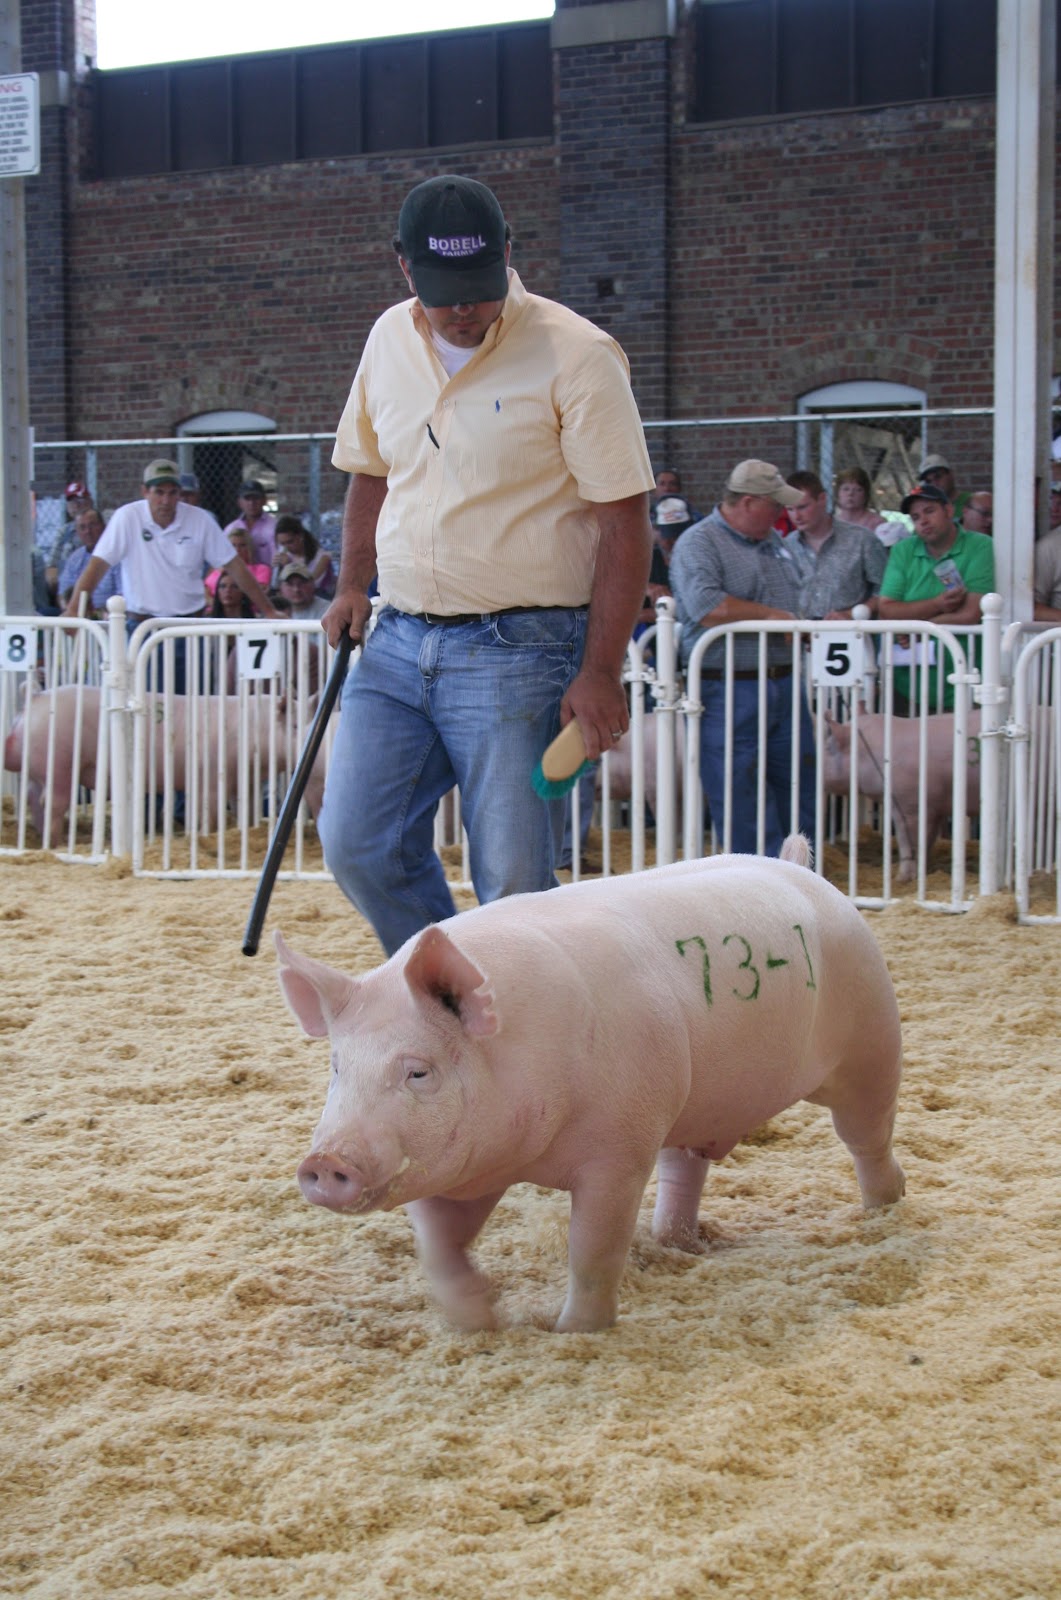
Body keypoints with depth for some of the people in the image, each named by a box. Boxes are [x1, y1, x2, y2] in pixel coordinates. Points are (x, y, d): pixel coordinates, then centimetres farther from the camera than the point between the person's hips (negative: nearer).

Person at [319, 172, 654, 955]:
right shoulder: (390, 340, 10)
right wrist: (353, 583, 12)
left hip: (521, 649, -6)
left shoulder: (576, 354, -9)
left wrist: (600, 672, -16)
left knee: (514, 881, -6)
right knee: (358, 845, 4)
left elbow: (626, 523, -11)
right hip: (399, 641, 6)